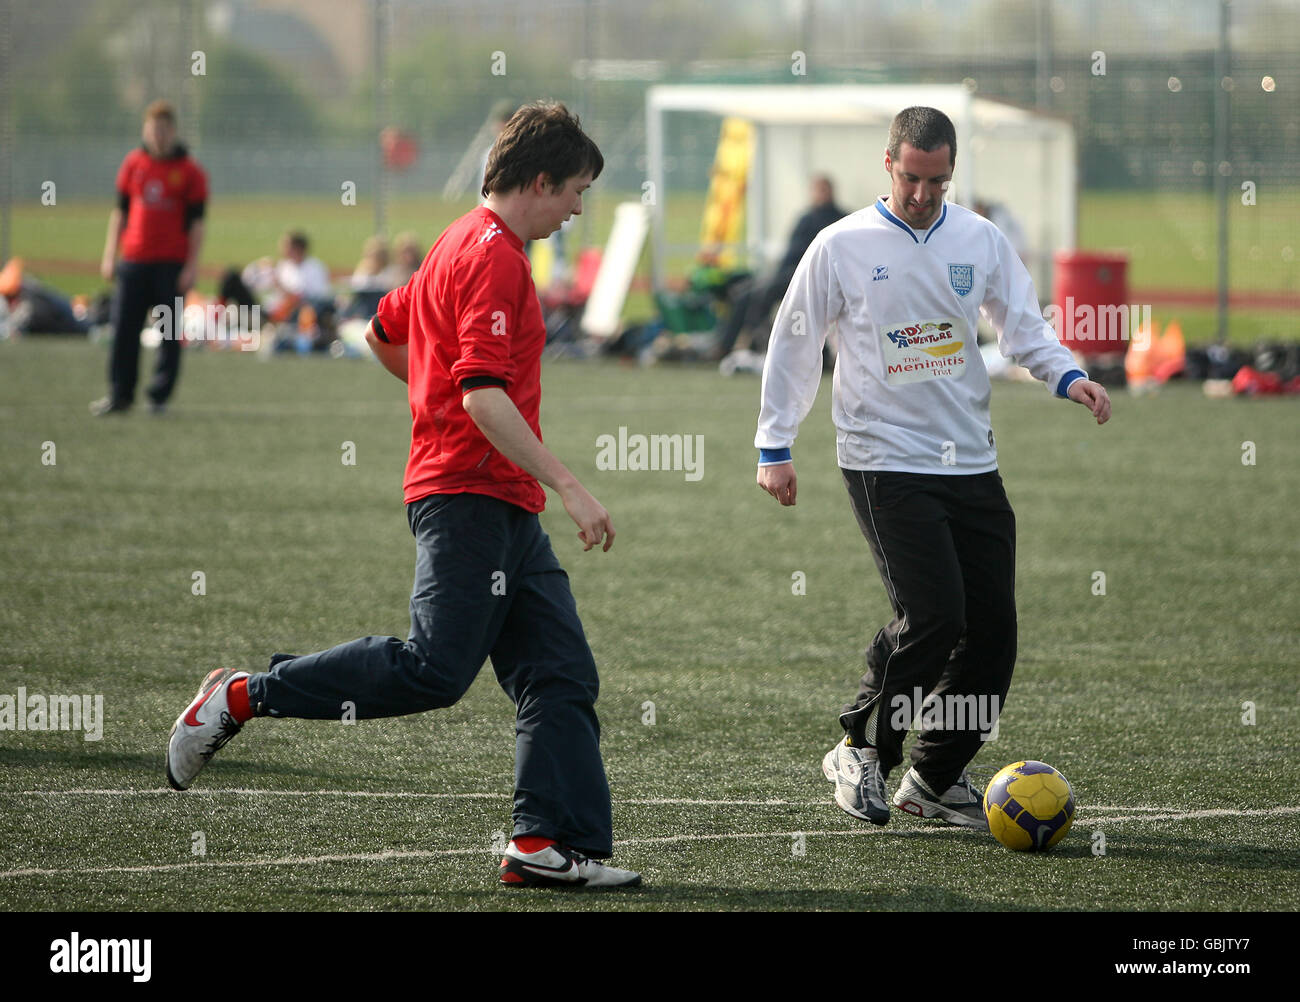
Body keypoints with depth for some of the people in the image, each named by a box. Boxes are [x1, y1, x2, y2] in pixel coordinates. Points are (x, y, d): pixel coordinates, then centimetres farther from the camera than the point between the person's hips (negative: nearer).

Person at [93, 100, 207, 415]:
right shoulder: (133, 164, 9)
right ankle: (120, 395, 5)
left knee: (169, 333, -1)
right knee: (124, 329, 0)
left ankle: (160, 396, 6)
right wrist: (110, 255, 9)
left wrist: (192, 265, -7)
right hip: (134, 259, 3)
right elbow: (120, 211, 14)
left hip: (172, 264, -3)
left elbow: (196, 222, 0)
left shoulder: (190, 171, 0)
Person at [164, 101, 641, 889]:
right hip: (469, 493, -11)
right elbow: (484, 395, -23)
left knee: (562, 674, 2)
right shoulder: (493, 258, -13)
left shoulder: (465, 245, 19)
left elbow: (385, 330, 30)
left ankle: (552, 845, -3)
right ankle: (241, 698, -7)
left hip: (506, 511, 11)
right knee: (436, 669, -16)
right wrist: (568, 486, -24)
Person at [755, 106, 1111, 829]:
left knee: (993, 628, 0)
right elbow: (794, 343, 5)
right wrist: (774, 448, 3)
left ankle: (938, 778, 15)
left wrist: (1068, 375, -10)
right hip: (886, 463, -5)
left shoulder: (982, 241, 8)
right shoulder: (843, 247, -2)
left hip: (972, 464, 5)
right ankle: (863, 749, 2)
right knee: (933, 616, -18)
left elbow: (1025, 326, 11)